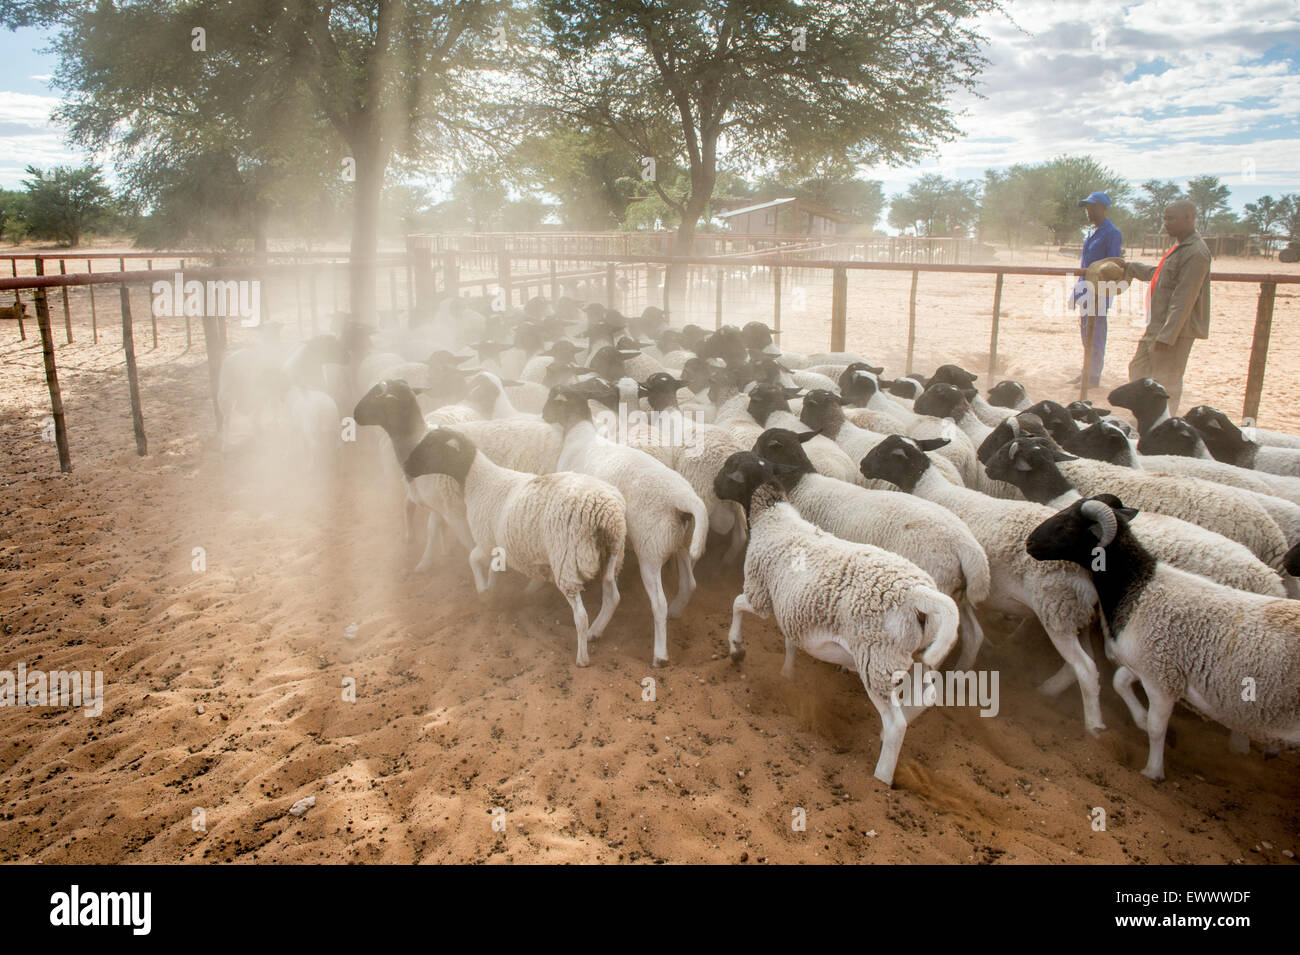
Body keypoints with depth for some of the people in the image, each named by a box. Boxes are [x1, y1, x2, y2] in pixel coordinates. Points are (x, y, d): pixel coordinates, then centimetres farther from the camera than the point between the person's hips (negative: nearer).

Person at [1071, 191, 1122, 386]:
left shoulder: (1112, 233, -12)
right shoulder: (1092, 232, 16)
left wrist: (1099, 292, -23)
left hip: (1099, 292, -9)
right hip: (1085, 292, 9)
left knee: (1096, 336, -5)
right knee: (1086, 335, 15)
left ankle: (1093, 378, 0)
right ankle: (1087, 373, 25)